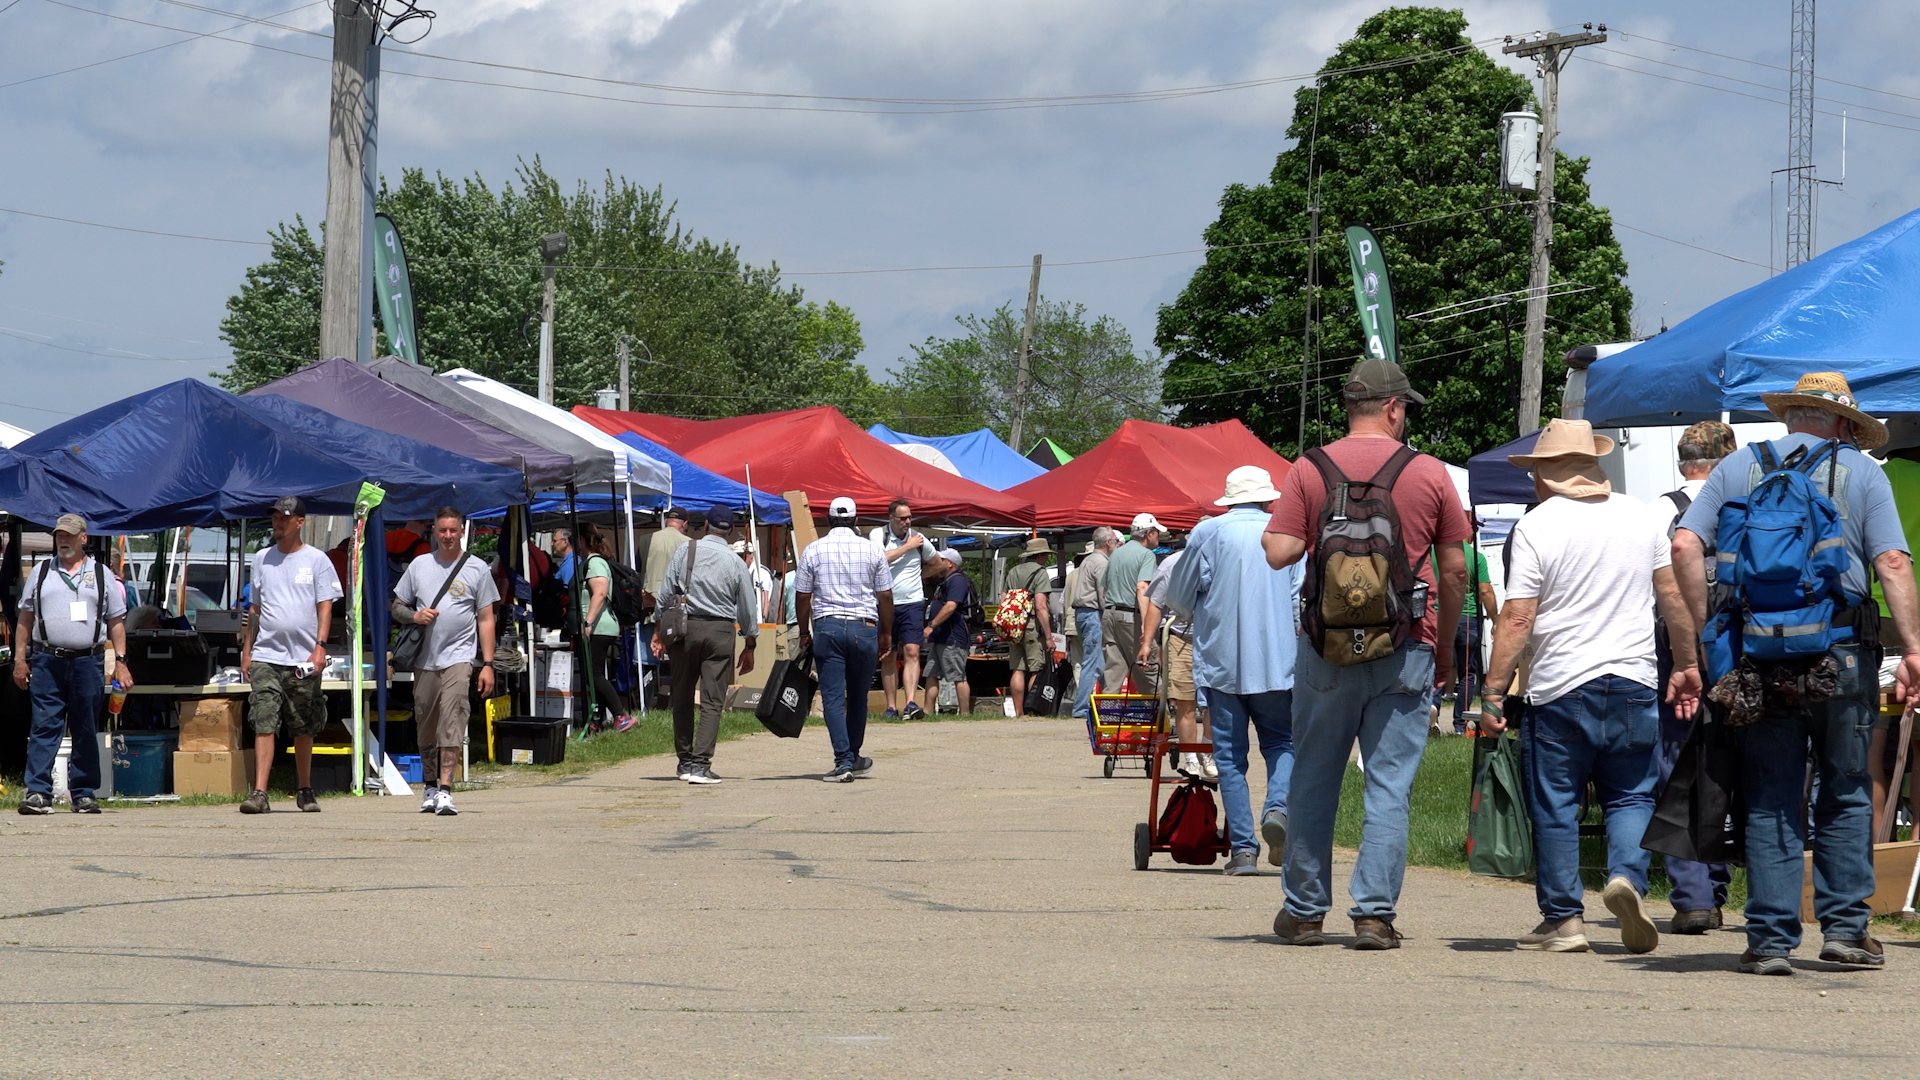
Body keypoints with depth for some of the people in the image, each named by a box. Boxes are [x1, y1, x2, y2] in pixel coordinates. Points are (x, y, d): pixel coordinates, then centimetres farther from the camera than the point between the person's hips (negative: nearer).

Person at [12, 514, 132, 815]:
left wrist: (120, 661, 2)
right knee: (44, 727, -7)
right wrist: (20, 659, 6)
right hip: (47, 662, 0)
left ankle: (83, 794, 10)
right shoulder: (40, 573, 12)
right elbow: (26, 619, 13)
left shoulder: (102, 575, 10)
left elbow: (116, 621, 10)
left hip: (88, 662, 0)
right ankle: (37, 791, -9)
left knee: (86, 731, 4)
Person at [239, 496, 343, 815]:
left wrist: (320, 647, -12)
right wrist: (247, 649, 14)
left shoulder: (316, 560, 4)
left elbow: (325, 607, -1)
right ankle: (259, 793, -18)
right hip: (266, 656, 1)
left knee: (303, 730, 8)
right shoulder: (262, 558, 13)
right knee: (263, 724, -12)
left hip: (304, 658, -1)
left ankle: (304, 791, 23)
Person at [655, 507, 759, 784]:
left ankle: (685, 761, 19)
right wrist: (750, 647, 18)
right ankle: (701, 765, -13)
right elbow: (748, 608, 7)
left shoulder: (685, 551, 0)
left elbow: (666, 592, -1)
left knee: (682, 698, 13)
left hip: (686, 626, 1)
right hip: (721, 630, -1)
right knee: (712, 701, -2)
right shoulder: (736, 563, 1)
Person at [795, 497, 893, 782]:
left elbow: (802, 597, 3)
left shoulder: (813, 550, 1)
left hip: (827, 627, -1)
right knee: (858, 697, 14)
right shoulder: (873, 550, 3)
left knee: (833, 697, -3)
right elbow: (885, 597, 5)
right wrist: (886, 634, 16)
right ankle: (854, 758, 24)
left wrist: (804, 633, 14)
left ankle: (843, 761, -12)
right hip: (864, 628, 1)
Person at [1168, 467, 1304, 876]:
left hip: (1220, 660, -1)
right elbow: (1301, 600, 0)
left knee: (1230, 754, 4)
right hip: (1276, 662, 1)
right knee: (1281, 742, 12)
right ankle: (1278, 807, -17)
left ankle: (1242, 848, -2)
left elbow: (1177, 596, 8)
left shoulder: (1207, 533, 0)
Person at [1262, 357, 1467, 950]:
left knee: (1313, 781, 11)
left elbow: (1277, 552, -7)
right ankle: (1375, 912, -2)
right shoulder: (1429, 474, 0)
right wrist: (1444, 647, 14)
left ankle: (1304, 910, 15)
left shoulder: (1310, 469, 0)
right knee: (1390, 784, 2)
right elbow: (1455, 571, 3)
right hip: (1406, 647, -1)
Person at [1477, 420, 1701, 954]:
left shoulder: (1536, 526, -6)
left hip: (1560, 688, -3)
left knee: (1555, 806, 6)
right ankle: (1627, 877, -13)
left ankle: (1563, 919, 8)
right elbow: (1672, 594, 12)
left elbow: (1516, 619, -10)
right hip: (1635, 683, 3)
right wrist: (1686, 664, 23)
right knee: (1631, 796, 11)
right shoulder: (1638, 515, 6)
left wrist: (1493, 693, -7)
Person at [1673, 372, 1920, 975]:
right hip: (1843, 651, -1)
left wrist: (1706, 633, 5)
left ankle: (1771, 940, 2)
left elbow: (1685, 546, 0)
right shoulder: (1860, 473, 6)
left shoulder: (1737, 468, 12)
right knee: (1846, 793, 11)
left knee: (1769, 800, 4)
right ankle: (1844, 926, 9)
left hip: (1759, 653, 1)